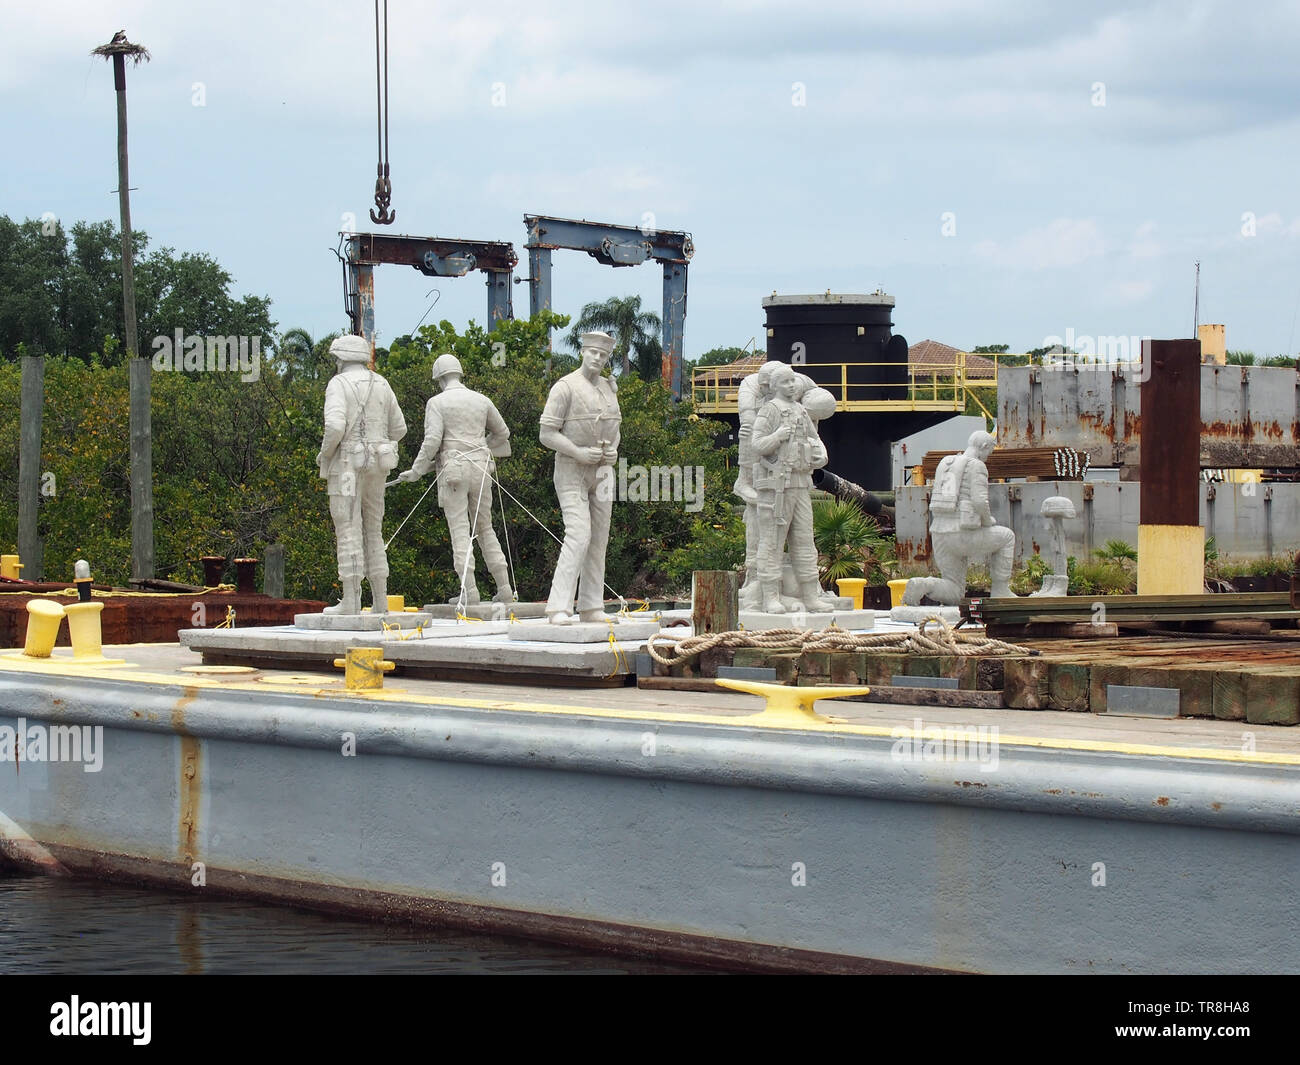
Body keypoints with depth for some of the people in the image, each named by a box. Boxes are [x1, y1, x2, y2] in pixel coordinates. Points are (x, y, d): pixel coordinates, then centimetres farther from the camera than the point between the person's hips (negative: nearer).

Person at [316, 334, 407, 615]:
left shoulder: (339, 384, -8)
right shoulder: (381, 385, 11)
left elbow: (335, 426, -22)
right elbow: (398, 429, 14)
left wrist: (324, 453, -4)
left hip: (347, 464, -6)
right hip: (376, 464, 6)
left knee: (348, 531, -6)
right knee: (373, 533, 12)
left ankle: (350, 602, -10)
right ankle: (380, 601, 9)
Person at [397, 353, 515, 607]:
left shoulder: (437, 402, -3)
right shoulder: (481, 400, 11)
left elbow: (432, 441, -13)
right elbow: (502, 433, 22)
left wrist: (416, 471, -4)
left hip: (453, 470, -4)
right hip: (480, 468, 4)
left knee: (460, 531, -4)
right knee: (484, 528, 13)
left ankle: (469, 592, -10)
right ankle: (504, 589, 9)